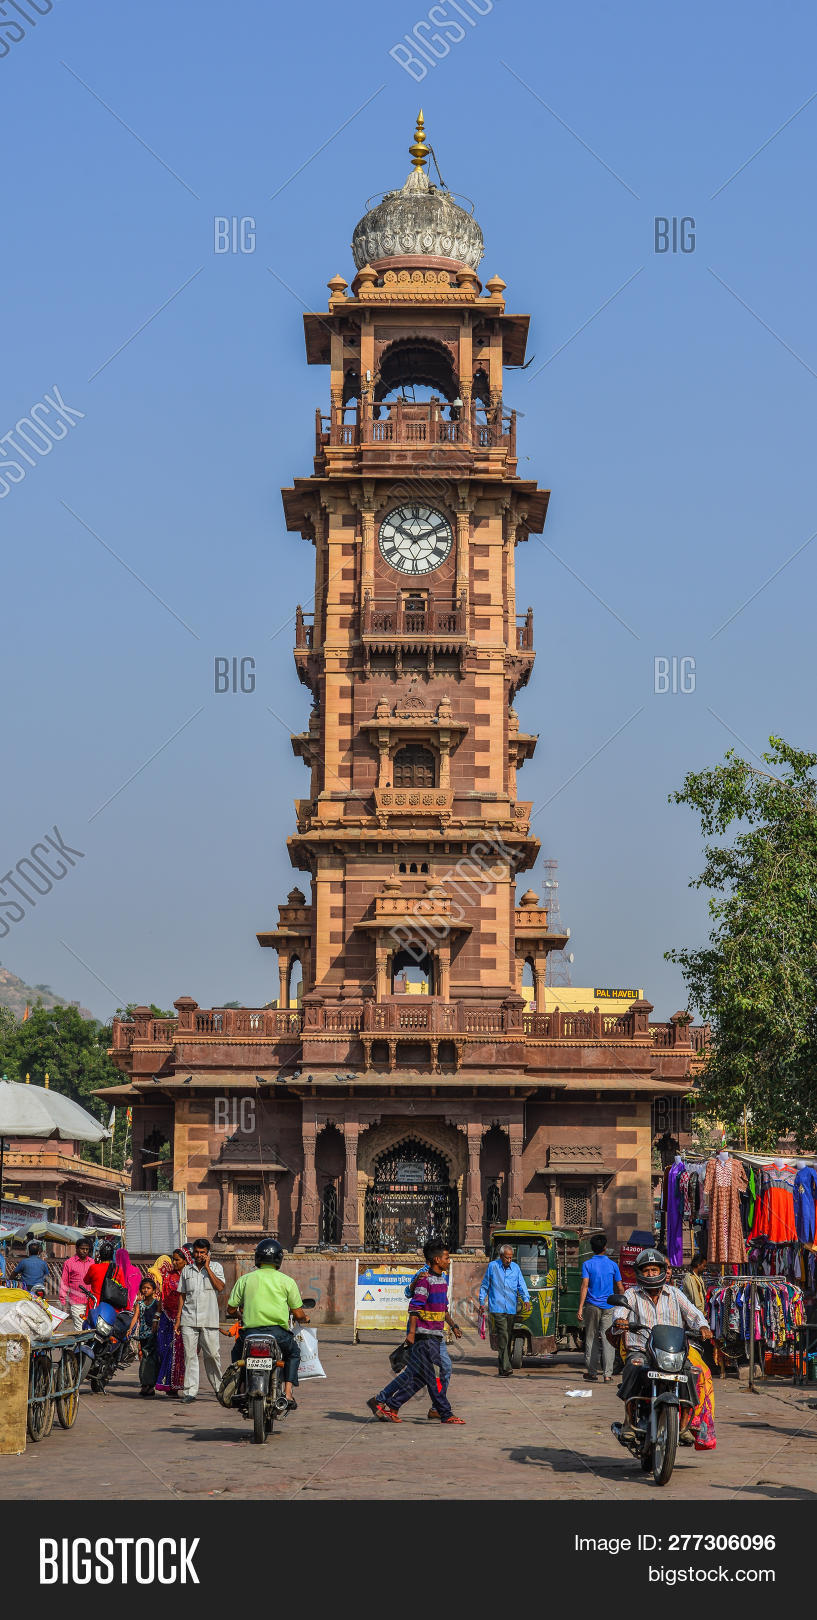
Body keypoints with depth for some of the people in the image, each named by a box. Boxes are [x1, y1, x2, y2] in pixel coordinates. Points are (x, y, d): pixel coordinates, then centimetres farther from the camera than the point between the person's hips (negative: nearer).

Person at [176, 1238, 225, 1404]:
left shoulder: (215, 1267, 6)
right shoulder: (187, 1270, 14)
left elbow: (220, 1287, -9)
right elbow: (182, 1295, 17)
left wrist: (207, 1267, -9)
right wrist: (178, 1319, 12)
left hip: (209, 1320, -2)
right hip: (189, 1319, 2)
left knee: (212, 1355, -2)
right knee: (189, 1355, -2)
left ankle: (219, 1387, 13)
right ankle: (190, 1391, 0)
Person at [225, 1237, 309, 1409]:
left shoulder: (245, 1279, 7)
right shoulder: (287, 1281, 4)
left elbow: (231, 1309, 10)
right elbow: (298, 1314, 5)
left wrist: (240, 1315, 33)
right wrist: (304, 1318, 29)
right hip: (278, 1331, -1)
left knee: (237, 1352, 33)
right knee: (293, 1353, 29)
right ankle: (288, 1393, 13)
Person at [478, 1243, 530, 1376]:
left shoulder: (515, 1268, 10)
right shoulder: (492, 1266, 3)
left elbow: (521, 1285, 8)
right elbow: (484, 1285, 11)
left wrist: (526, 1299, -8)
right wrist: (482, 1302, 10)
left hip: (511, 1309, 4)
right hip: (497, 1308, -4)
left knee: (508, 1337, 8)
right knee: (503, 1336, -15)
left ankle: (501, 1364, 21)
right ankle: (505, 1367, -19)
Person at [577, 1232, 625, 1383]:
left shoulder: (587, 1264, -1)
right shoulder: (612, 1265, 4)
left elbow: (584, 1286, -10)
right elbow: (620, 1288, 6)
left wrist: (580, 1308, -11)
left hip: (592, 1306, -1)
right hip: (608, 1307, 1)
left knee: (592, 1339, 8)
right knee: (607, 1340, 1)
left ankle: (592, 1373, 8)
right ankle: (607, 1374, -6)